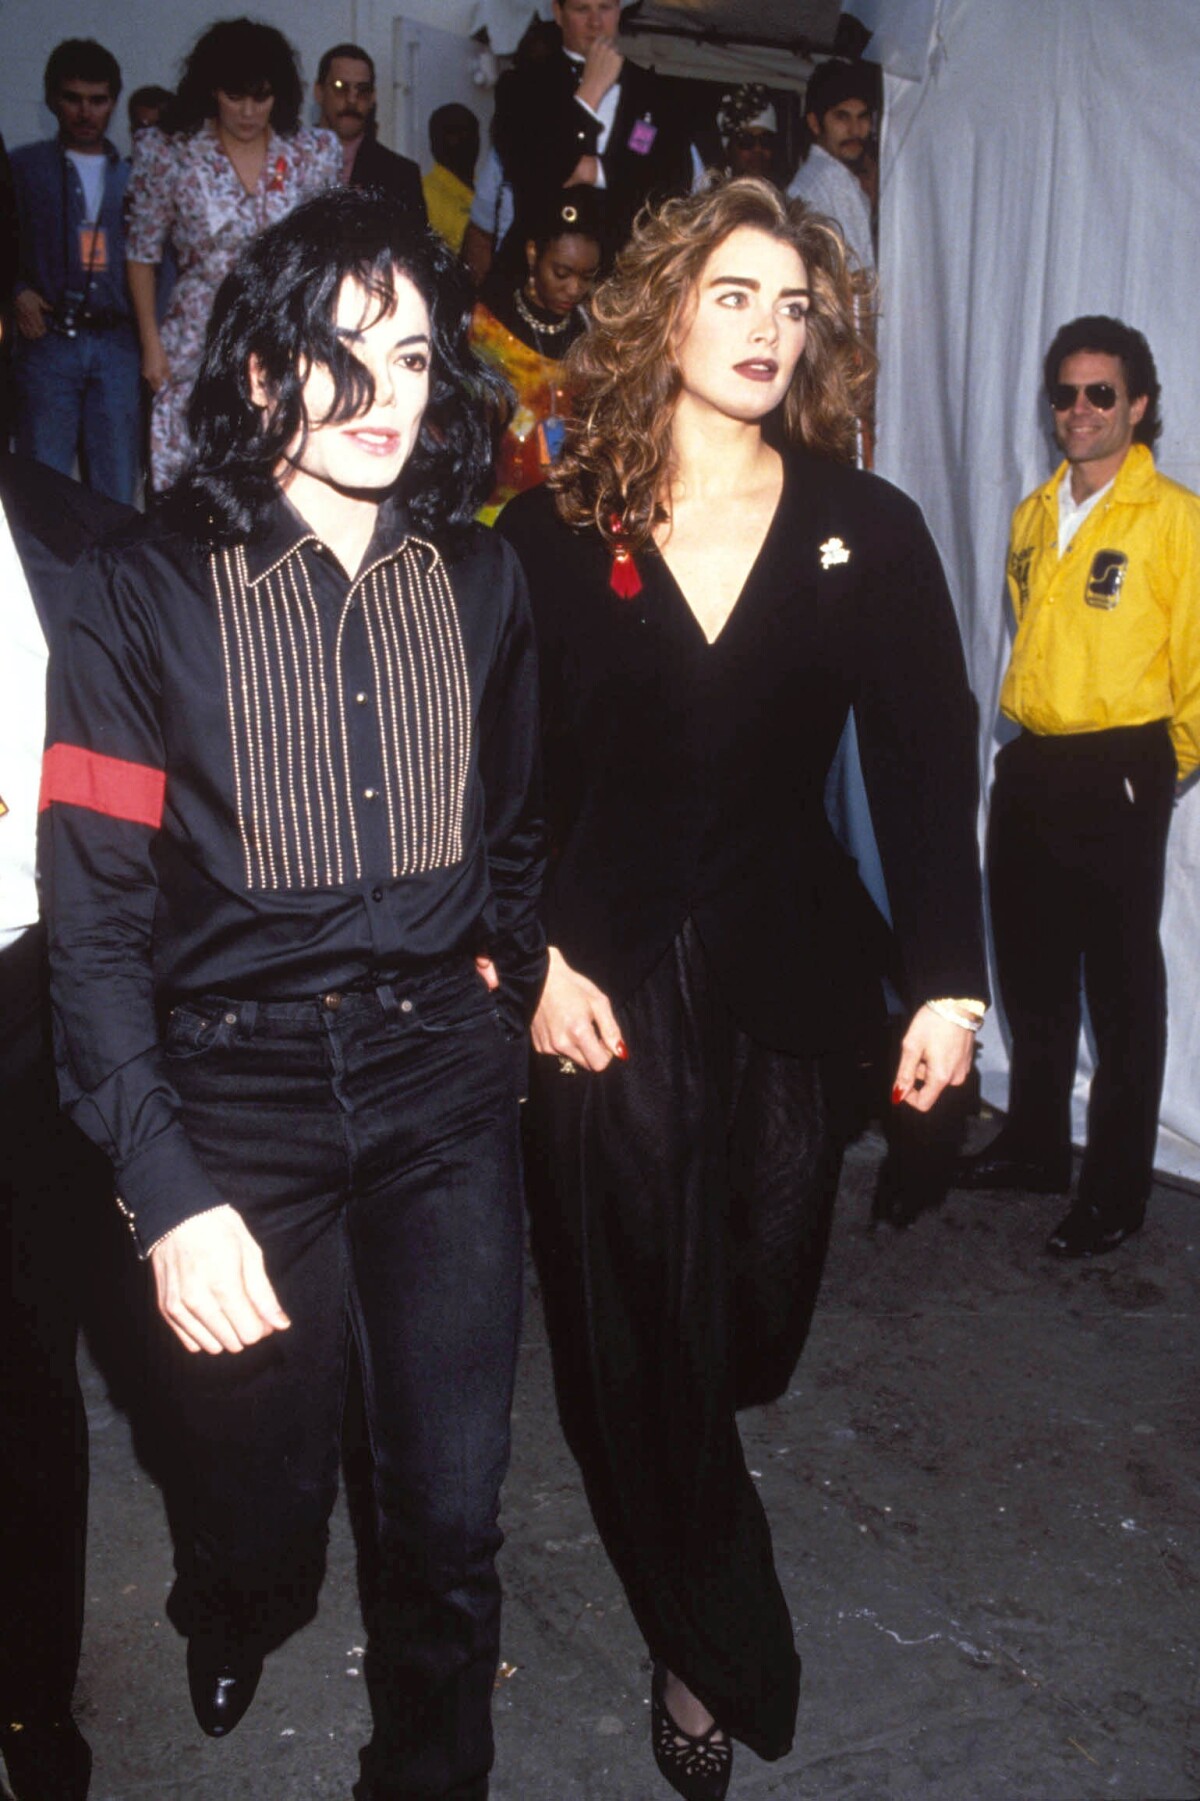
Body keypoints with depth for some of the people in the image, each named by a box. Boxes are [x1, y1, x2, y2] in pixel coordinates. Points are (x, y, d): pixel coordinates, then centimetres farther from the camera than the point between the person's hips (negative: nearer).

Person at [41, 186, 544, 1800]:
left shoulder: (480, 580, 4)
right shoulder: (153, 595, -7)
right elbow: (90, 915, -10)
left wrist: (503, 967, 8)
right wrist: (167, 1191, -16)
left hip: (440, 1077, 2)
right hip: (239, 1087, -2)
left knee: (454, 1499, 5)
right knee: (262, 1483, 14)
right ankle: (240, 1623, 52)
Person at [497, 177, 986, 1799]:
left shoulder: (868, 532, 1)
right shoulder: (556, 530, -1)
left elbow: (927, 757, -2)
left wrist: (949, 981, -8)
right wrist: (533, 959, -10)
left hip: (781, 973, 1)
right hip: (603, 980, -1)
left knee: (749, 1316, 11)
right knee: (632, 1332, 2)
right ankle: (720, 1654, 26)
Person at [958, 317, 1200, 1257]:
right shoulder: (1034, 515, 10)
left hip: (1118, 775, -6)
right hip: (1030, 769, 6)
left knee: (1121, 992, 3)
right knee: (1031, 975, 16)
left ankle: (1117, 1189, 15)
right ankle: (1034, 1145, 33)